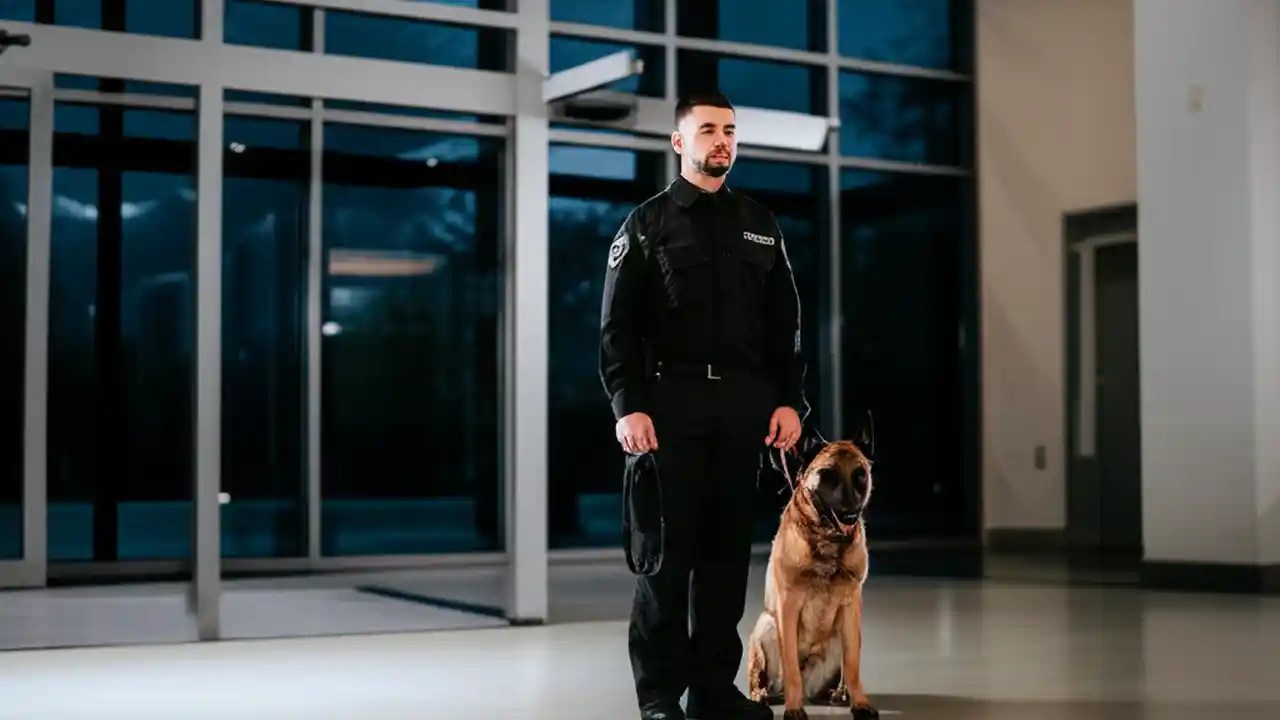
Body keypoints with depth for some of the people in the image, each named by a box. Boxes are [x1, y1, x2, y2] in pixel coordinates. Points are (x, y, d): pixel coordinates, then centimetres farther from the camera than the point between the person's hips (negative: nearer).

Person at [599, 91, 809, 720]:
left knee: (728, 545, 6)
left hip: (744, 402, 4)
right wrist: (628, 406, -13)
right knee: (667, 547, -1)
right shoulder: (647, 224, 3)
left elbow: (784, 325, 14)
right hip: (670, 401, -3)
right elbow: (617, 326, -3)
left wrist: (789, 401, 3)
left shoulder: (760, 226, 14)